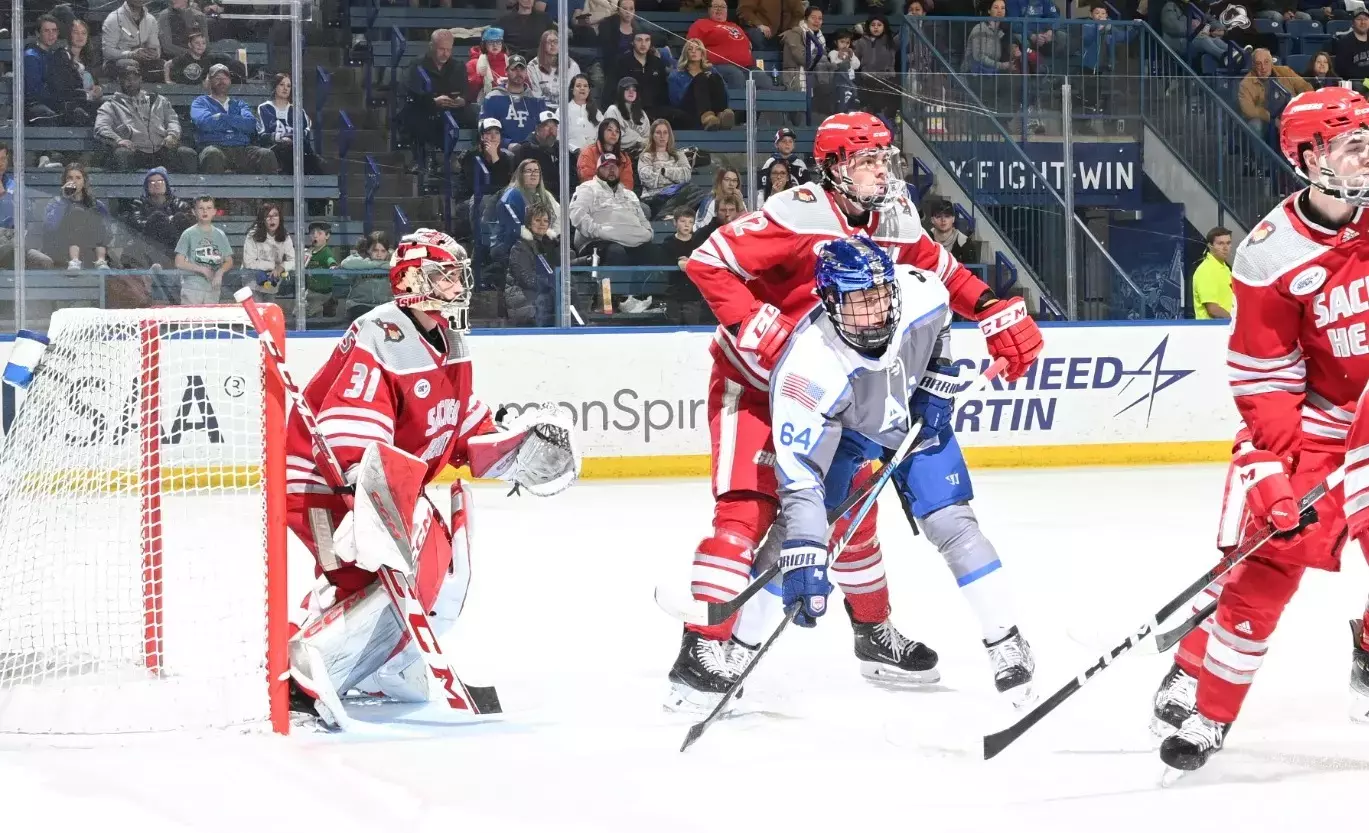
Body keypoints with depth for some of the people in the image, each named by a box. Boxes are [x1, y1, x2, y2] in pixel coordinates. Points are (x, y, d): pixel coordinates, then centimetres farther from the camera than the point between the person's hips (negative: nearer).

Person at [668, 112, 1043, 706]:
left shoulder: (895, 222, -2)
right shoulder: (798, 215, -25)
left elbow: (941, 272, 13)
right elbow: (707, 262, -27)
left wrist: (999, 315, -1)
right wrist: (760, 329, -30)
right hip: (751, 382, -7)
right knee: (746, 508, -19)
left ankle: (874, 633, 34)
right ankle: (702, 650, -19)